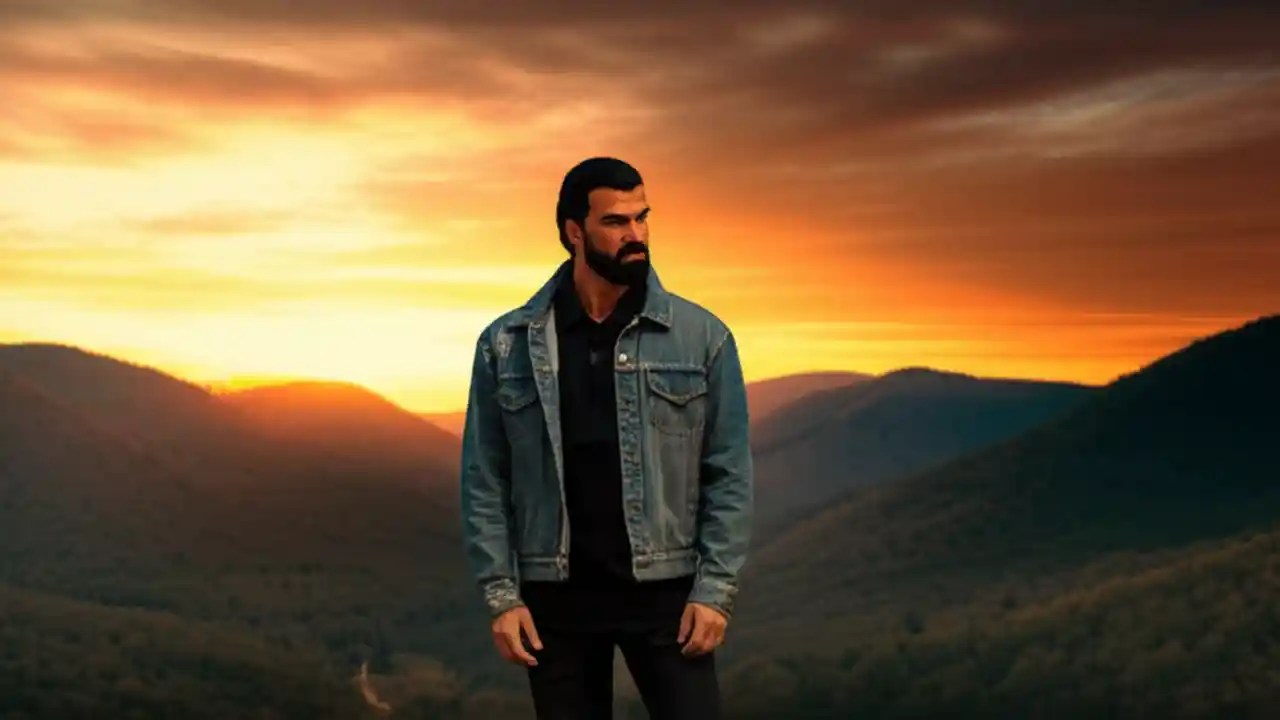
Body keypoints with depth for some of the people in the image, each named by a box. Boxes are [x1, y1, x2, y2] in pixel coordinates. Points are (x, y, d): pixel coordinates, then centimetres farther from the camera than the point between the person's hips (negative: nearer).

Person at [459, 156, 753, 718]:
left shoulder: (702, 337, -1)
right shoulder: (507, 345, 1)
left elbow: (729, 474, -1)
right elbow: (484, 480, 2)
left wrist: (716, 589, -7)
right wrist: (499, 593, -4)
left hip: (666, 589, -1)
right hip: (555, 594, 1)